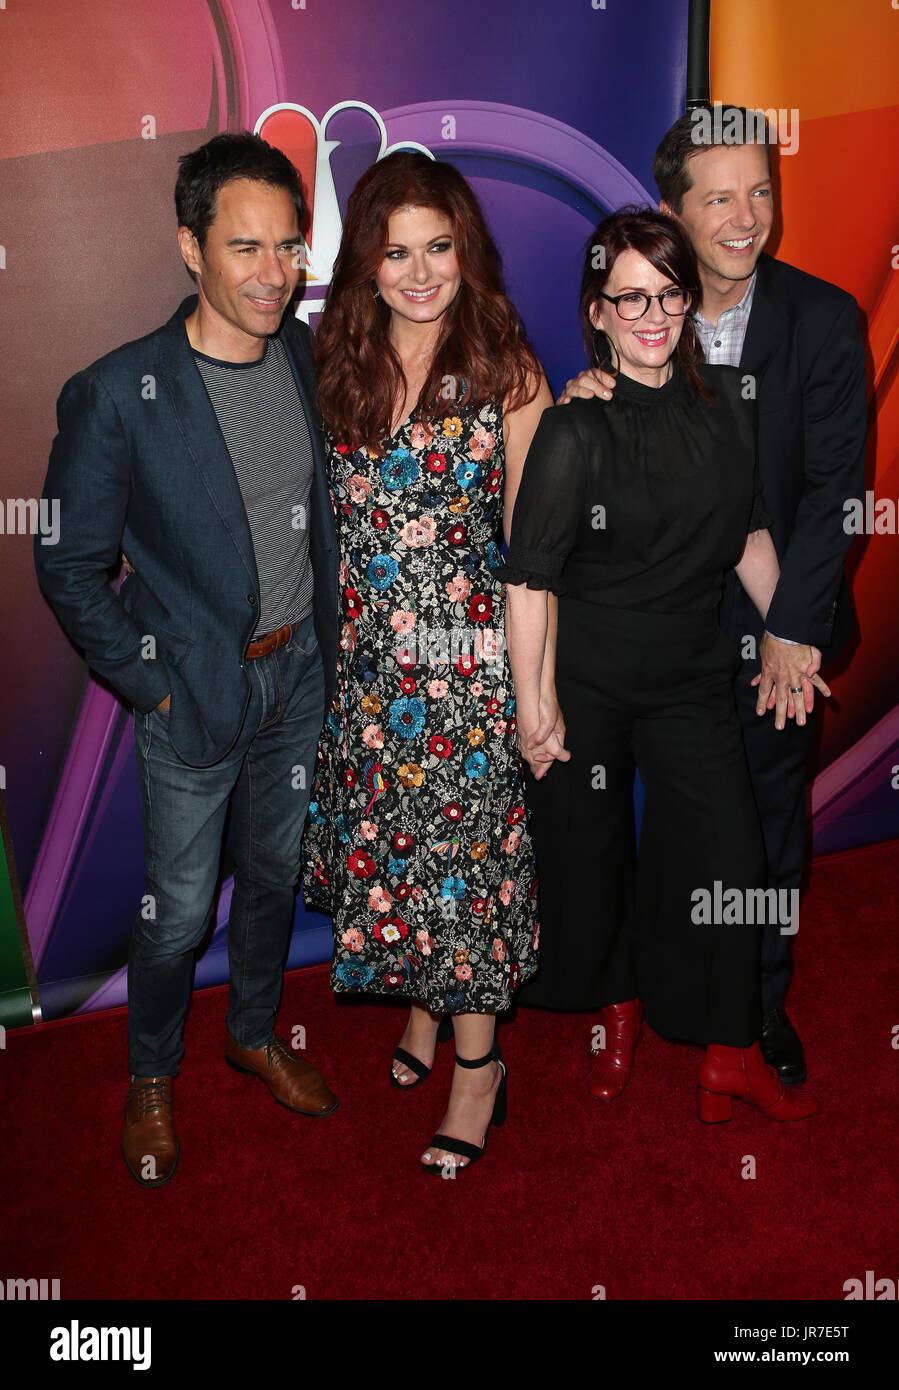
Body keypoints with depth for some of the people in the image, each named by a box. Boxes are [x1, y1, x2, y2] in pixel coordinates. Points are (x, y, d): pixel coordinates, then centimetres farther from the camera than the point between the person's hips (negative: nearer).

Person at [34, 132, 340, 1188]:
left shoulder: (305, 357, -3)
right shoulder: (118, 395, -19)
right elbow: (69, 566, -11)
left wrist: (322, 638, 8)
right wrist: (150, 685, -11)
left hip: (299, 673, 5)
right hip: (195, 692, -5)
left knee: (274, 871, 21)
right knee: (178, 908, 9)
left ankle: (255, 1032, 46)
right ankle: (150, 1078, 36)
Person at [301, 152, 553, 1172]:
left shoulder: (506, 370, -5)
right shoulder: (338, 363, 5)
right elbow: (321, 513, 13)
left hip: (469, 656, -4)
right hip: (364, 658, 4)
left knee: (464, 851, 3)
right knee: (383, 843, 15)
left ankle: (478, 1064, 21)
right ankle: (421, 1006, 39)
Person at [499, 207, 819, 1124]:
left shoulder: (725, 402, 0)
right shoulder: (573, 431, -14)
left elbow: (749, 536, 11)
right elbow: (527, 578, -14)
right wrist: (530, 704, -14)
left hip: (692, 672, 4)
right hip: (585, 677, -3)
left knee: (729, 857, 1)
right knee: (591, 854, 11)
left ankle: (728, 1053, 20)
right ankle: (616, 1012, 37)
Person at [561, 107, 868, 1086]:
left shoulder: (823, 319, -7)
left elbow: (834, 485, -11)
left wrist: (791, 624, -16)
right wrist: (585, 405, -18)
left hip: (772, 622, -1)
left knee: (771, 808, 11)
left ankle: (762, 997, 31)